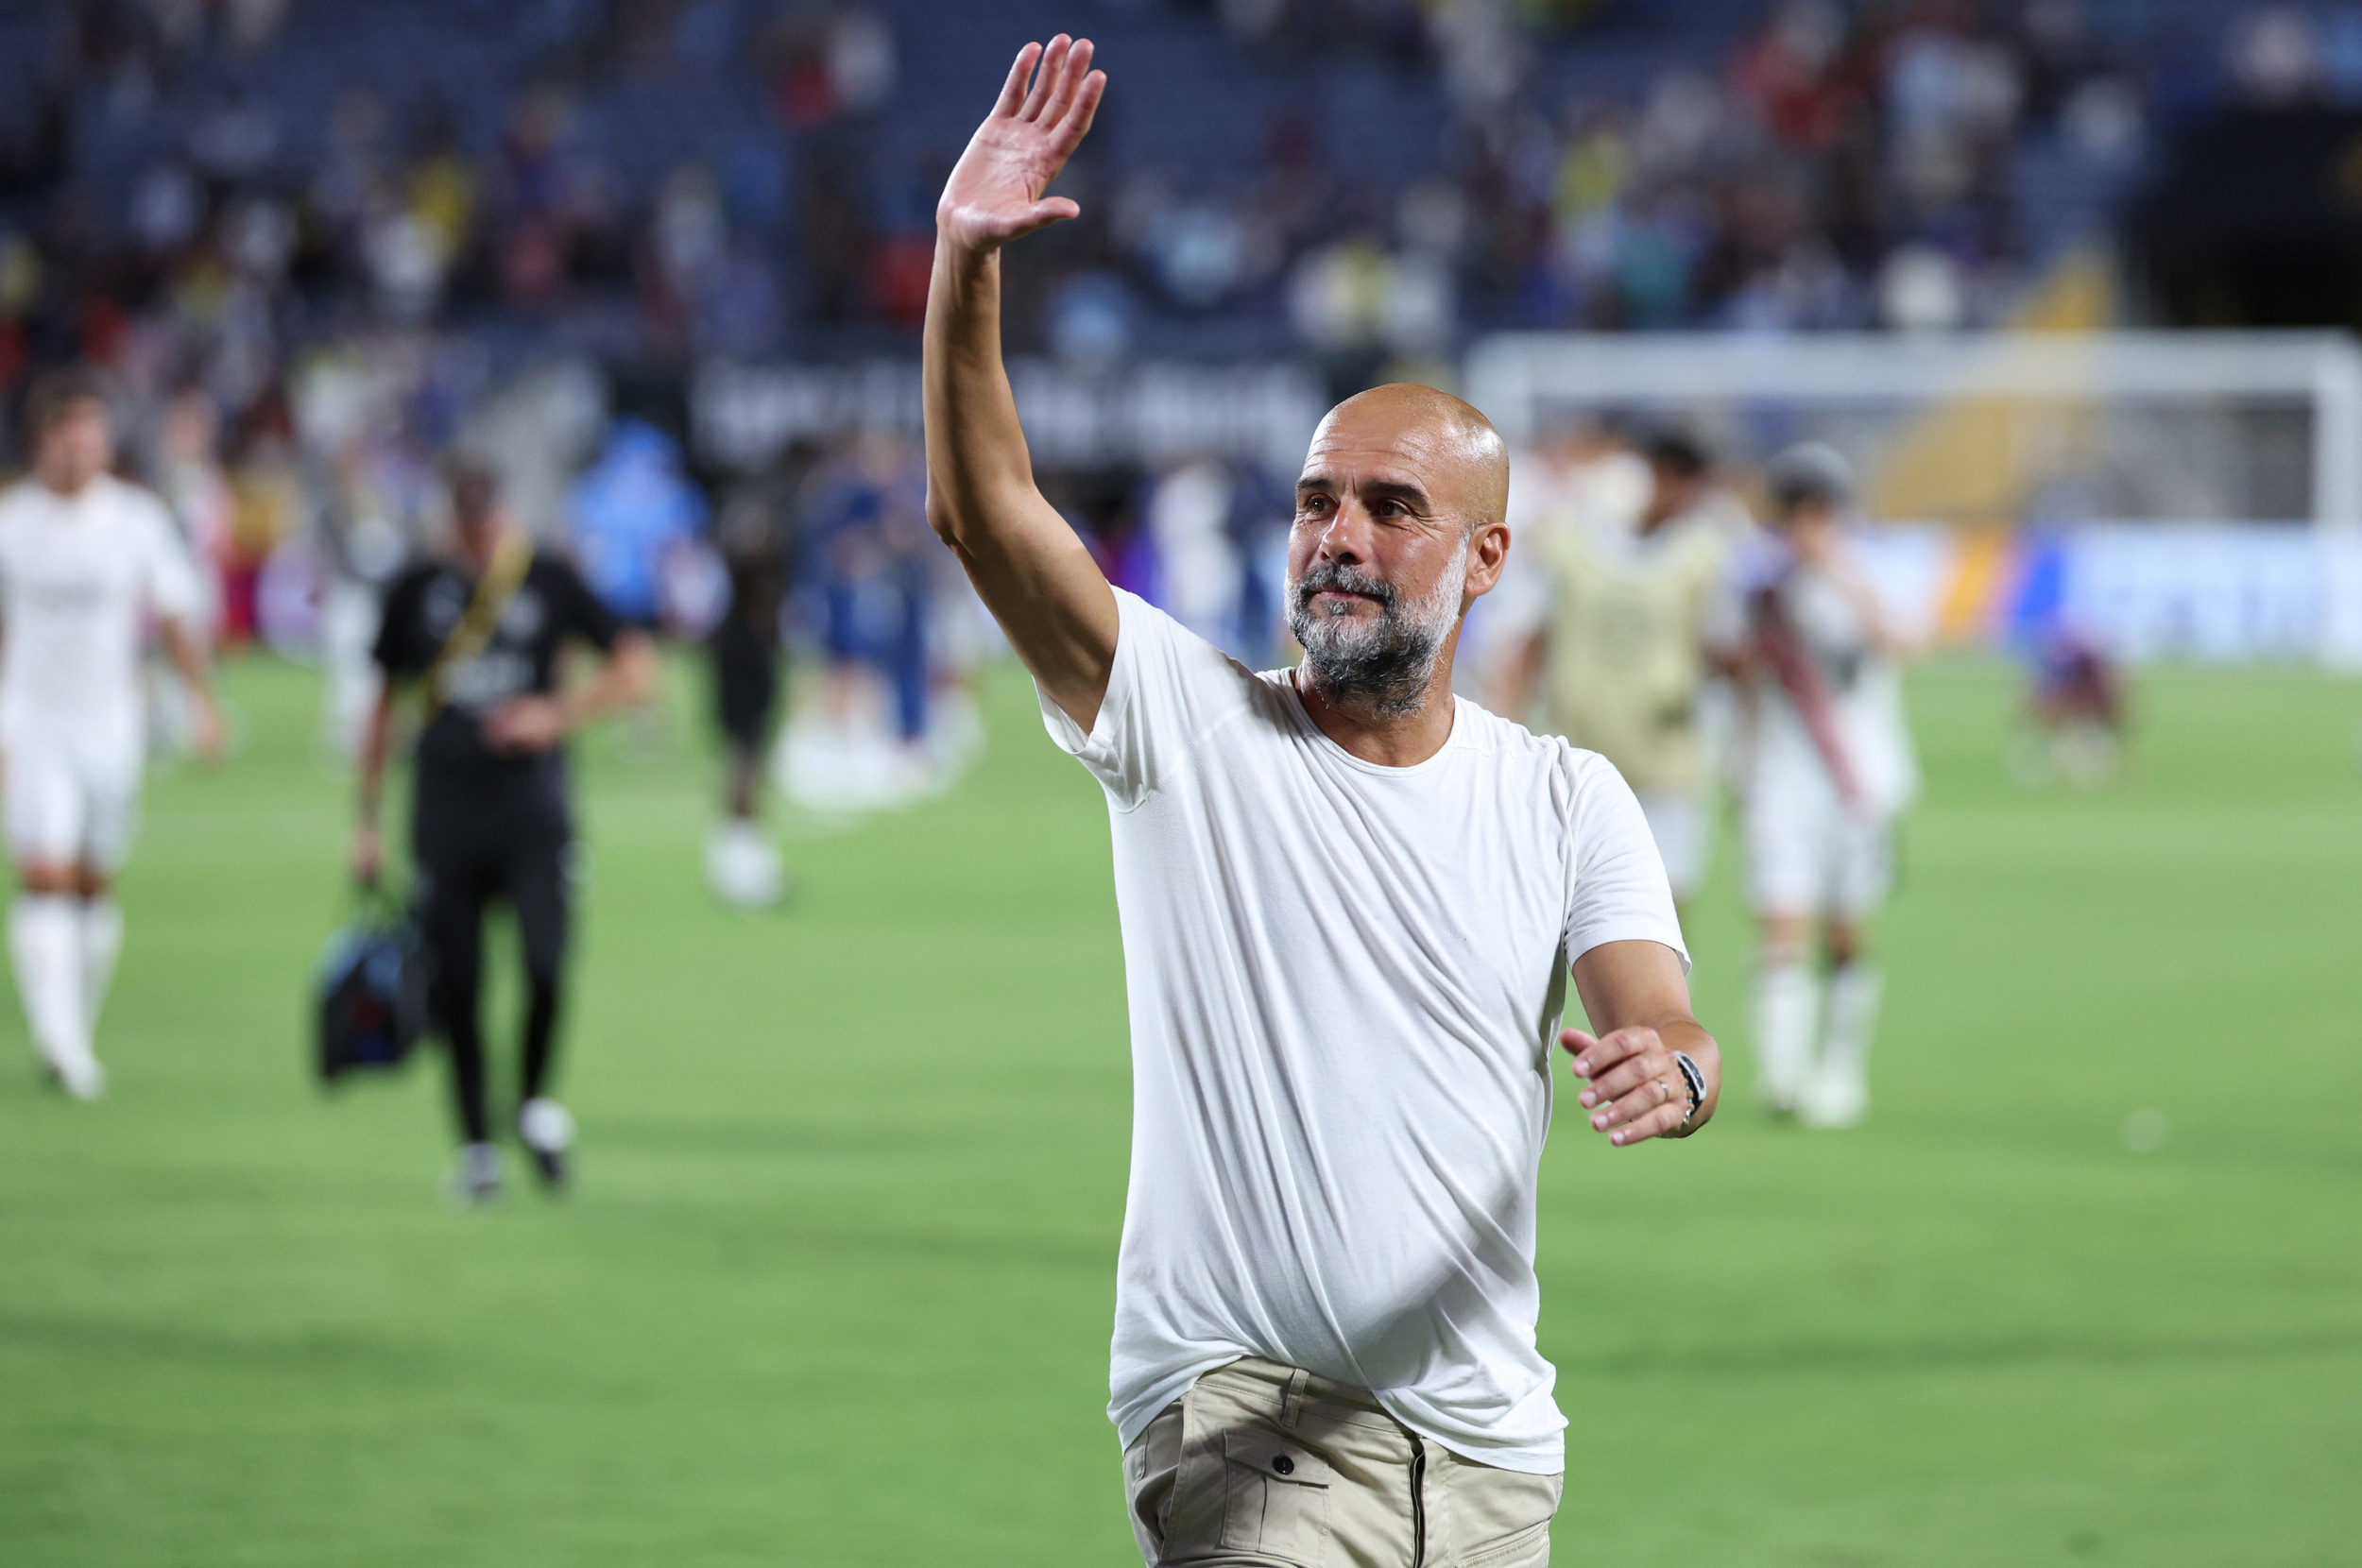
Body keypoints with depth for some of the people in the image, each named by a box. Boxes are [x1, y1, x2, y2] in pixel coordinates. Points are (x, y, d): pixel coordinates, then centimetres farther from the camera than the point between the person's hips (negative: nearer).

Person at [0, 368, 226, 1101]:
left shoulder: (137, 519, 0)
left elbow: (176, 617, 8)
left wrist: (203, 702, 1)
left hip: (111, 721, 2)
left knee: (93, 884, 8)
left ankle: (76, 1036, 21)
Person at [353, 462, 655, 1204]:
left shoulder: (550, 582, 2)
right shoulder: (418, 591, 7)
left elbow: (636, 670, 4)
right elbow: (384, 705, 16)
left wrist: (558, 713, -11)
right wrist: (368, 819, 14)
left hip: (533, 811, -2)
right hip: (445, 815, 2)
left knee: (545, 966, -16)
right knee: (454, 989, -1)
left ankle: (537, 1102, 10)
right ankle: (475, 1145, 11)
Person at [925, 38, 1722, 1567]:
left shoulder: (1570, 803, 7)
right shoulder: (1187, 720, 0)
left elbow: (1664, 1025, -7)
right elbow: (985, 506, -12)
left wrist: (1665, 1070, -33)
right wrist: (965, 263, -27)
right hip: (1241, 1407, -4)